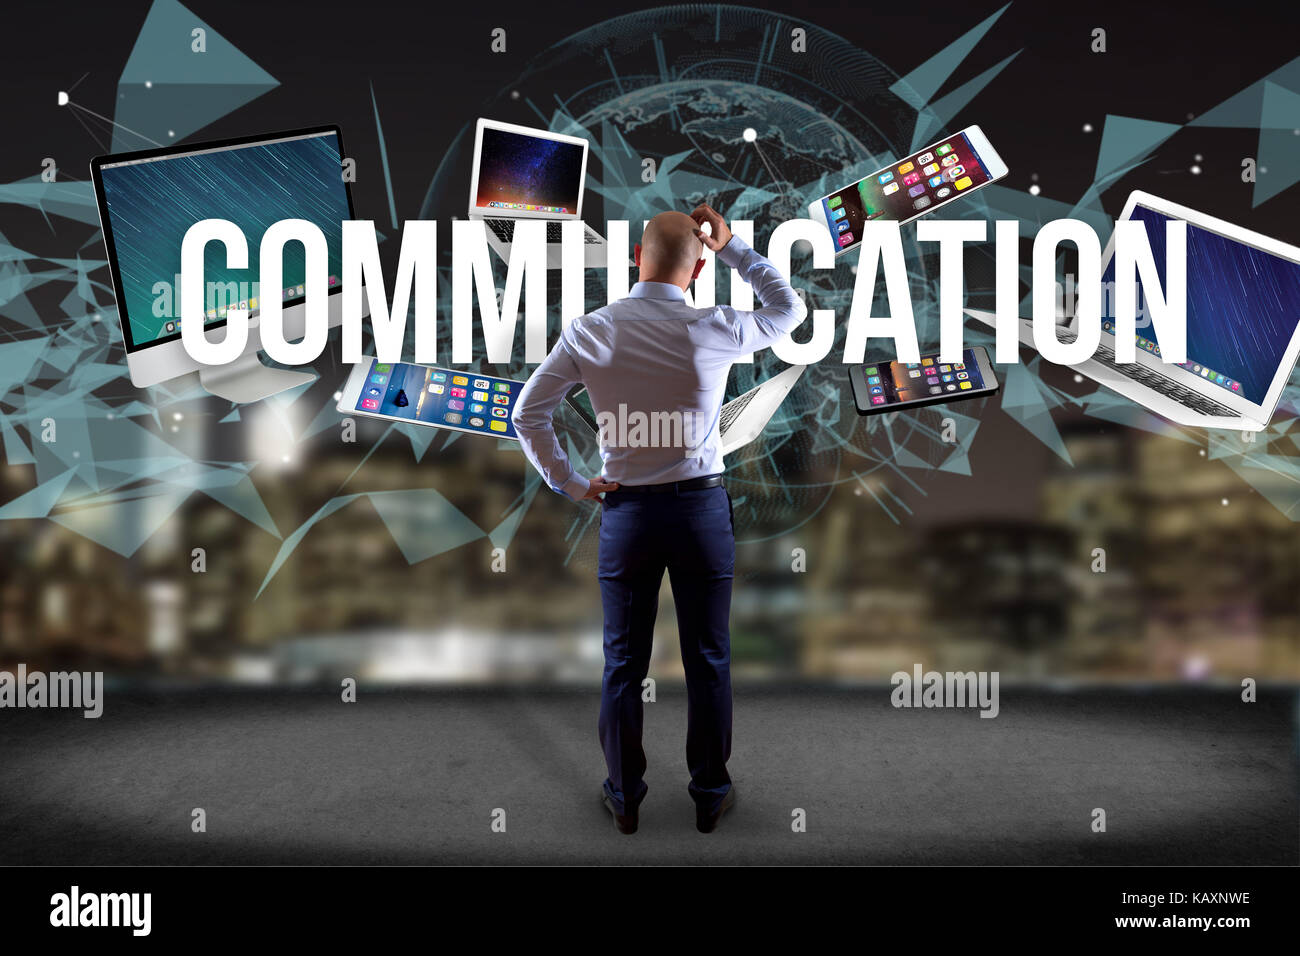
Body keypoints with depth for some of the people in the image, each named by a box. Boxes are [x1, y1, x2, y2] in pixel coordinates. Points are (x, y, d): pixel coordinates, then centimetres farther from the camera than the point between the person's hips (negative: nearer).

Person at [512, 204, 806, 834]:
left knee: (624, 663, 12)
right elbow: (789, 310, 11)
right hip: (703, 507, -1)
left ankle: (625, 797, 24)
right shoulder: (714, 331, -8)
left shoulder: (590, 332, -5)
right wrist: (732, 247, 11)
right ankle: (709, 795, 23)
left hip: (626, 510, 1)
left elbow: (527, 413, -2)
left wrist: (569, 485, 6)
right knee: (708, 661, 12)